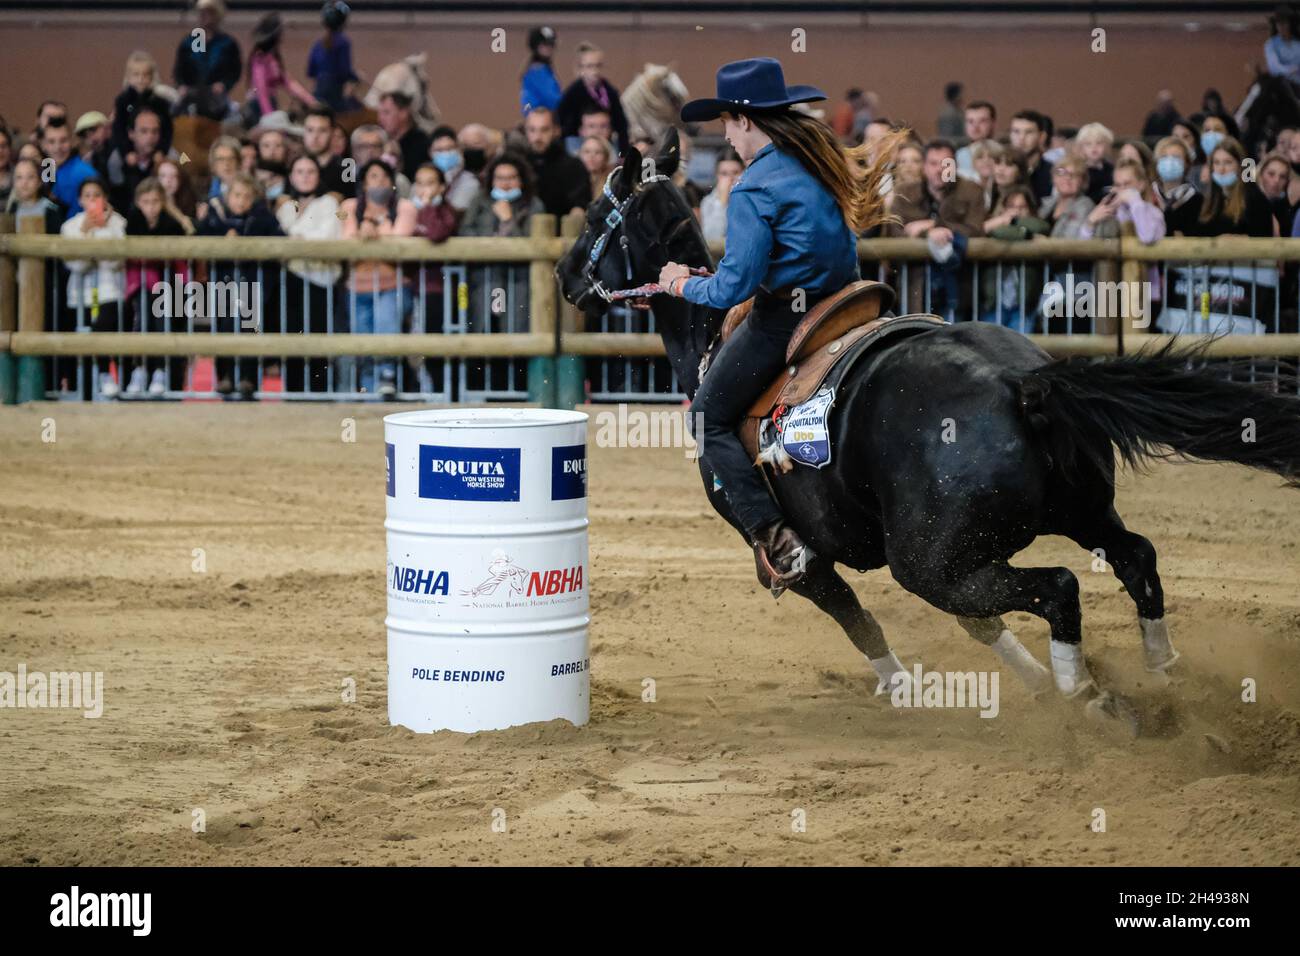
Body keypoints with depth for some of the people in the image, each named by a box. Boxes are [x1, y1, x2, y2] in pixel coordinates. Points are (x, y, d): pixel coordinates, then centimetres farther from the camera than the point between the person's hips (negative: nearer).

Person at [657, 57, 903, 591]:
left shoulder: (754, 190, -17)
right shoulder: (823, 158, 8)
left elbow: (735, 286, -20)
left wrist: (684, 285, 1)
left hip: (783, 316, -9)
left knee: (708, 418, 4)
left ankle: (773, 536, -10)